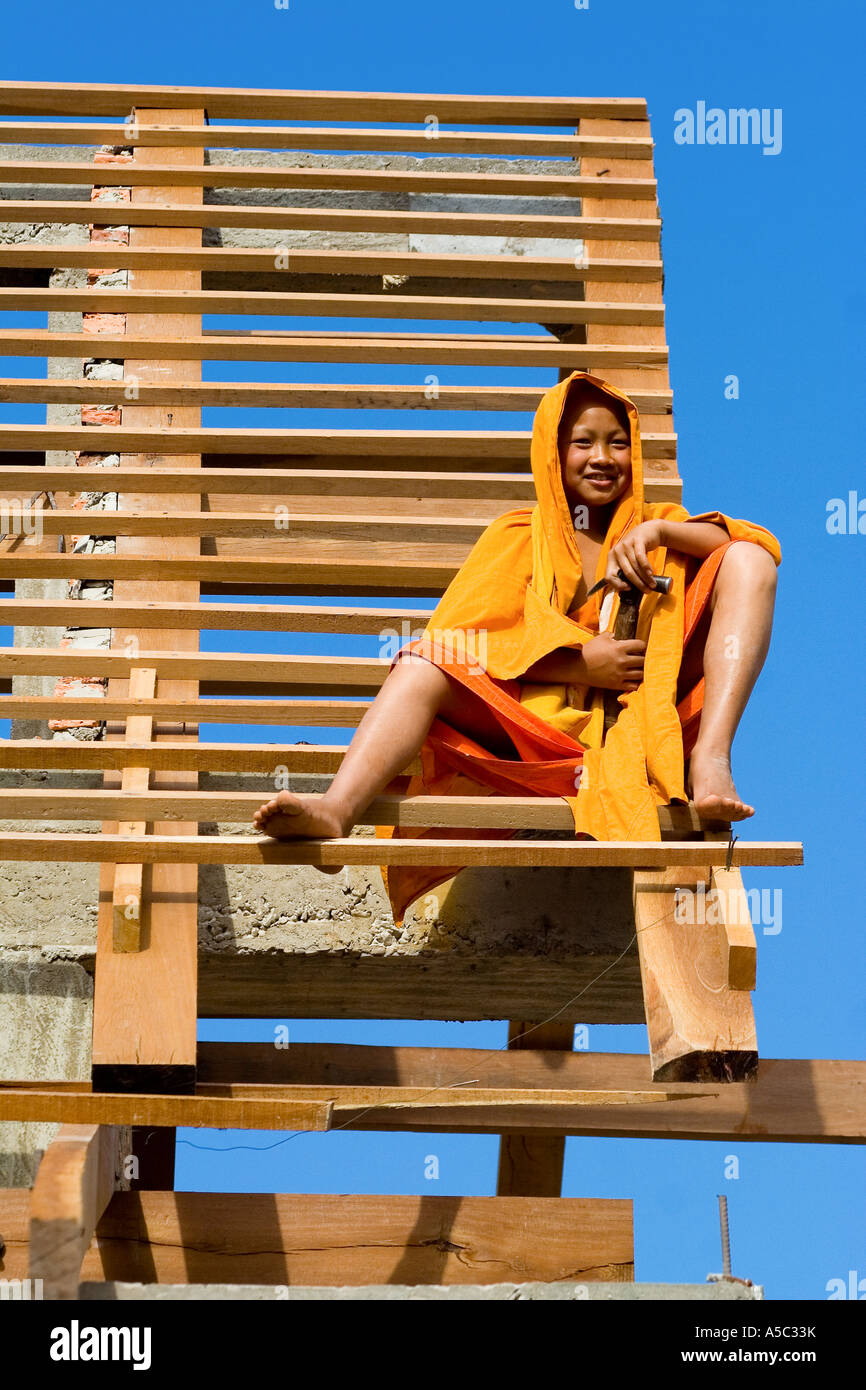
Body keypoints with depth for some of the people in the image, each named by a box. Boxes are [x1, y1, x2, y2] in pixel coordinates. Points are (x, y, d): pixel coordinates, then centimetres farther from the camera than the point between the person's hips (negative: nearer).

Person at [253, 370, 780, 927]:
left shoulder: (656, 524, 23)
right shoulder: (518, 535, 19)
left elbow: (761, 546, 6)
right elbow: (462, 636, 2)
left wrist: (658, 529, -10)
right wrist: (576, 663, -12)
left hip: (648, 722, 1)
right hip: (545, 728, 0)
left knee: (748, 560, -10)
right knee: (427, 661, -24)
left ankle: (711, 760, -30)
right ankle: (337, 810, -52)